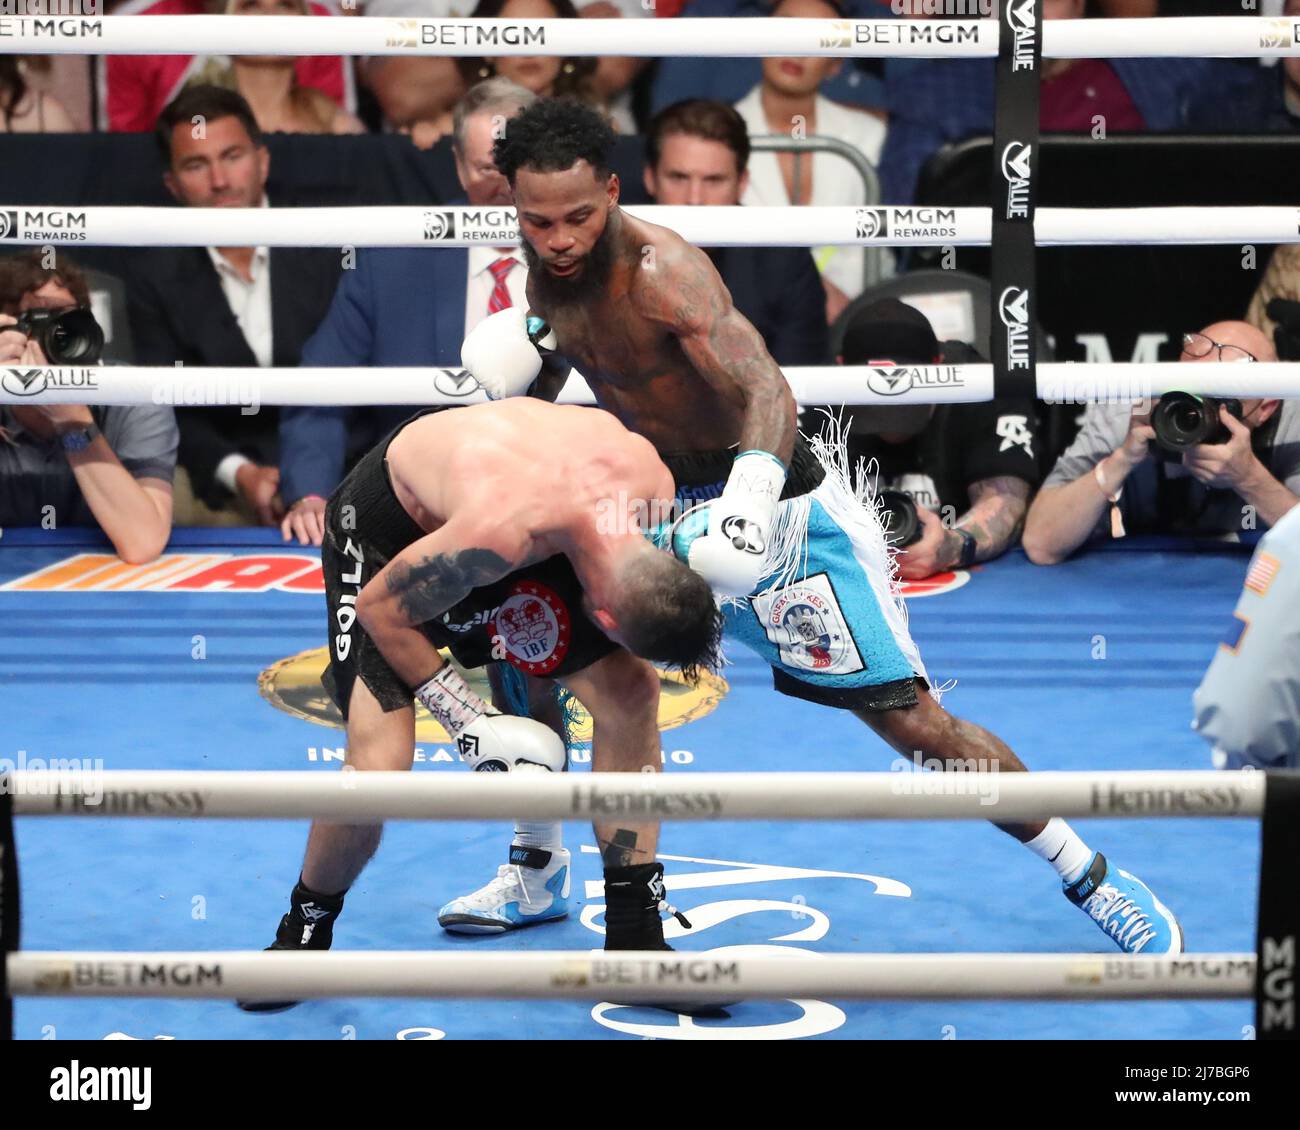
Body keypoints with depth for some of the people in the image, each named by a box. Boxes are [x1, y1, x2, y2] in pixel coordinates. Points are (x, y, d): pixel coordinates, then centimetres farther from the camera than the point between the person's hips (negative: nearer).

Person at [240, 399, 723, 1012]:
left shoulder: (653, 482, -26)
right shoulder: (502, 531, -44)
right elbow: (382, 607, -25)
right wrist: (465, 719, -20)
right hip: (386, 527, -6)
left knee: (632, 694, -5)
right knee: (378, 760, -20)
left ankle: (635, 938, 6)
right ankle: (303, 933, 9)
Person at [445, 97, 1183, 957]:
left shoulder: (661, 270, -27)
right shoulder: (548, 263, -3)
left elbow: (765, 385, -42)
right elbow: (538, 394, 16)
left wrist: (751, 492, -60)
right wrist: (508, 371, -7)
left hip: (777, 501, -8)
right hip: (665, 501, 8)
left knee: (911, 718, -10)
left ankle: (1096, 881, 3)